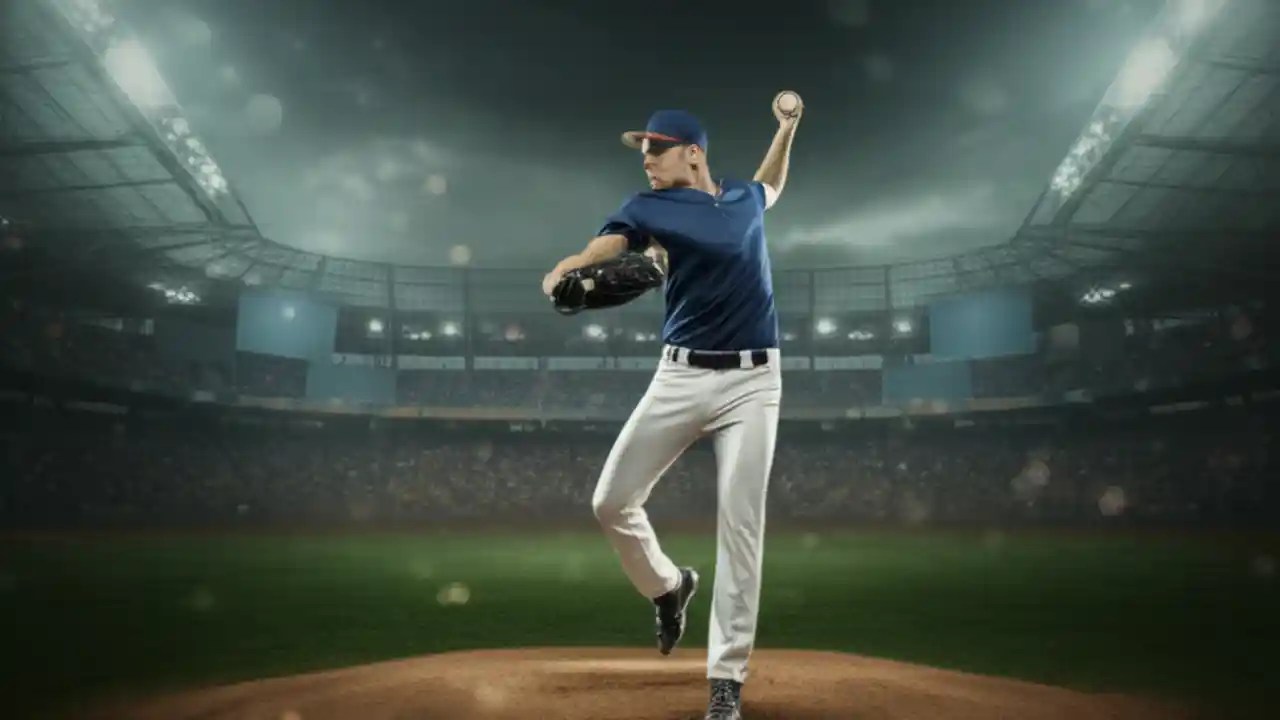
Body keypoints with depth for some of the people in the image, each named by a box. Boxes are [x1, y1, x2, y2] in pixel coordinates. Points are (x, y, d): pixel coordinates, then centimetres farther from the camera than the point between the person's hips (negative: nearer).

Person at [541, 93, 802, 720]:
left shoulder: (744, 199, 12)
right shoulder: (648, 208, 2)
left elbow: (770, 186, 37)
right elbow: (605, 244, -19)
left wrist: (787, 126, 24)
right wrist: (567, 267, -41)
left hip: (753, 380, 0)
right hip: (680, 378, 0)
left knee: (740, 524, -3)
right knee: (611, 502, -2)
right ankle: (669, 585, 30)